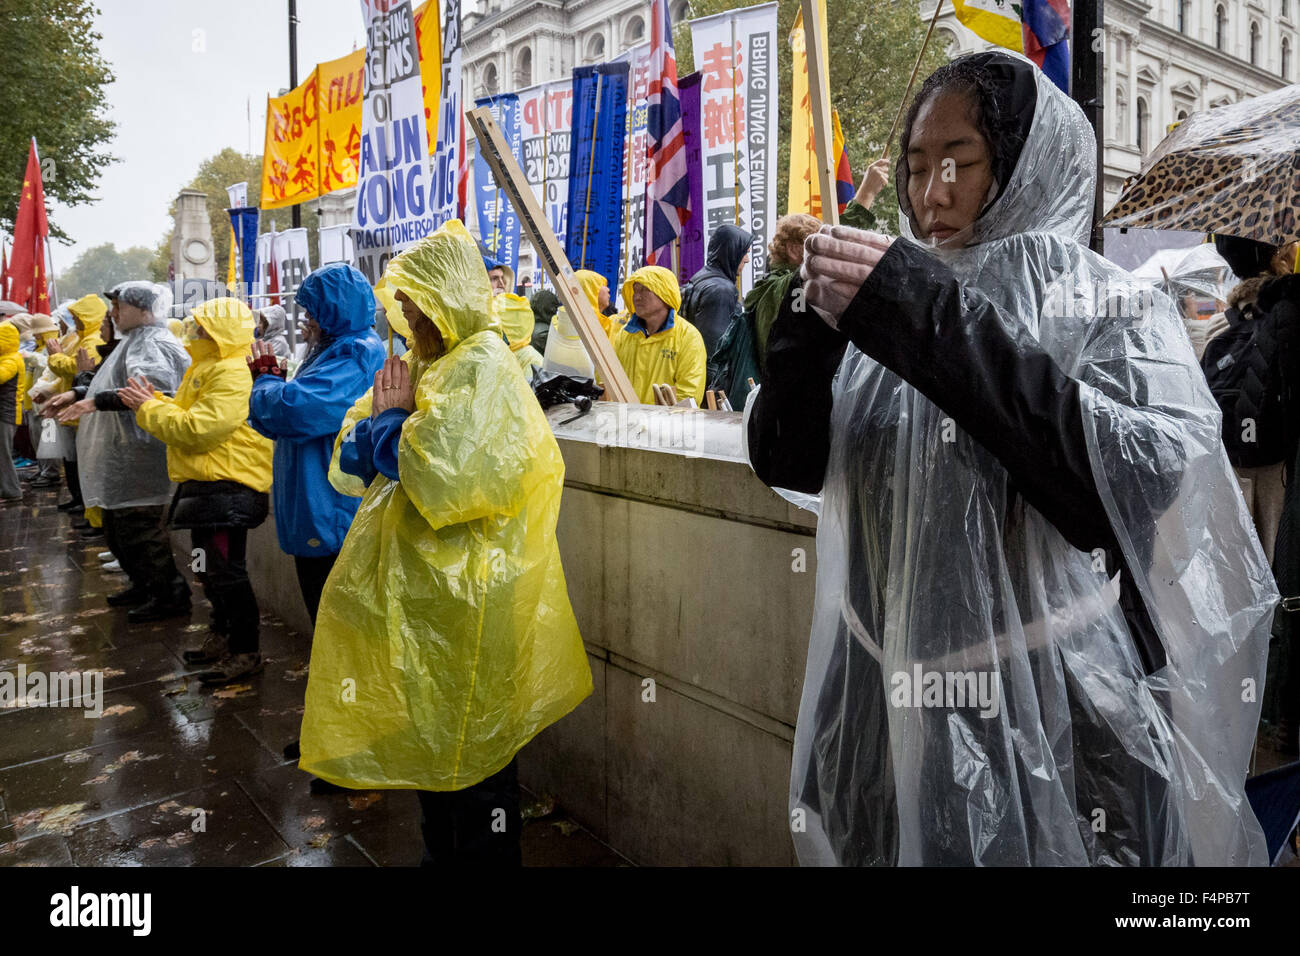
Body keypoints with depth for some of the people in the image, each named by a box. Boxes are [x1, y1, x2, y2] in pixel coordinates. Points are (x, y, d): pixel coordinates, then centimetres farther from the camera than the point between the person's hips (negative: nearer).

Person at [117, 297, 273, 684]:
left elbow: (197, 430, -25)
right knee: (210, 566, 21)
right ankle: (223, 633, 37)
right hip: (206, 485, 11)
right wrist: (152, 400, 5)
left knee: (225, 569, -5)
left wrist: (149, 407, -13)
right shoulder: (205, 368, 17)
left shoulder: (231, 375, -18)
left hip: (226, 489, -11)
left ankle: (246, 651, 6)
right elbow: (184, 416, 21)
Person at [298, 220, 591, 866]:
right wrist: (386, 420, -9)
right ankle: (440, 851, 39)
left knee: (470, 752, 5)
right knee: (427, 740, 21)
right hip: (416, 585, 9)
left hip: (463, 592, -9)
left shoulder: (482, 366, -15)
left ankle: (483, 854, 23)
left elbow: (441, 478, -28)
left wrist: (391, 419, -12)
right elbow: (349, 467, 11)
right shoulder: (417, 364, 12)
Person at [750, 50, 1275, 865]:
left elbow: (1142, 480, -24)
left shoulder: (1116, 311, -5)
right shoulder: (890, 311, 4)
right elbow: (785, 460, -1)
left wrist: (930, 323, -27)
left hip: (1055, 701, -3)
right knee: (893, 845, 18)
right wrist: (813, 321, -18)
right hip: (890, 698, 4)